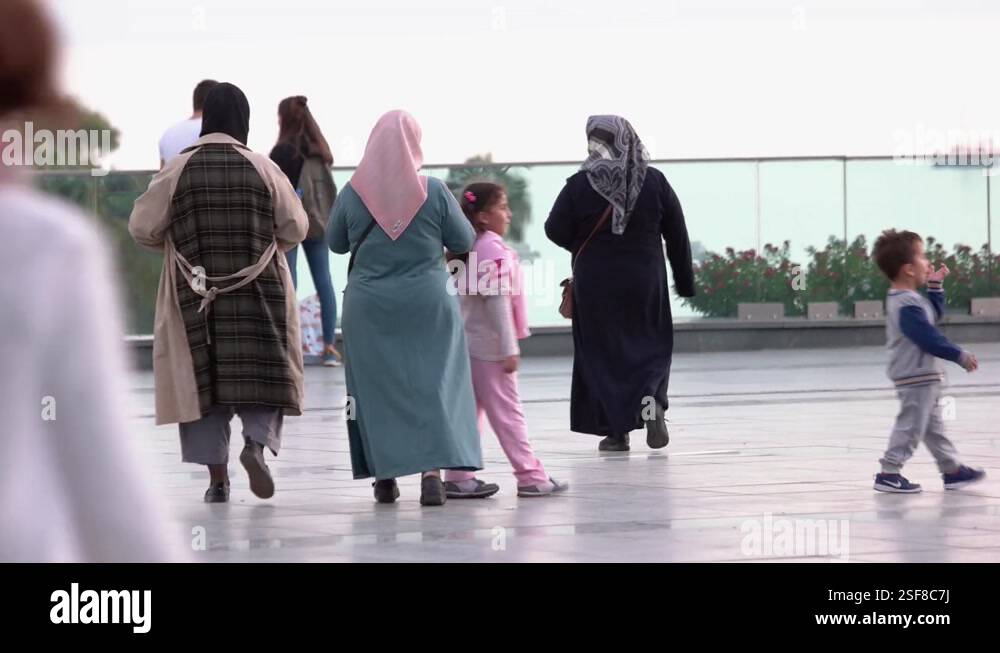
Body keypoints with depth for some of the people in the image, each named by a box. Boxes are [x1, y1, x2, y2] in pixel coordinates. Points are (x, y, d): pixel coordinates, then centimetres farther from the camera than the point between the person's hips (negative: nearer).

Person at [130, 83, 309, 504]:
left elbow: (142, 228, -2)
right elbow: (296, 228, 0)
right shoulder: (264, 169, -5)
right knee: (261, 372, 10)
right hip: (258, 294, -1)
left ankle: (217, 479, 6)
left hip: (196, 295, 1)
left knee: (202, 376, 7)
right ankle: (257, 442, -16)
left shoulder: (178, 170, -5)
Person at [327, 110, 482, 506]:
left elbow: (336, 243, 8)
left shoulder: (353, 193, -6)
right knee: (433, 384, 3)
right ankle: (432, 470, -11)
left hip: (369, 307, 1)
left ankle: (384, 476, 12)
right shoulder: (434, 192, -9)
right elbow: (463, 242, 0)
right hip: (427, 304, -1)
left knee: (375, 387, 10)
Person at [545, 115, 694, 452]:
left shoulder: (580, 185, -11)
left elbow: (556, 230, -8)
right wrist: (685, 281, 9)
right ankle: (651, 400, -14)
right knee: (651, 346, 14)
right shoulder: (655, 182, -4)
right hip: (646, 281, 1)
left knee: (602, 351, 9)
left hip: (595, 283, -1)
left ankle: (616, 430, 7)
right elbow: (677, 235, 0)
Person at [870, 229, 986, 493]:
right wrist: (960, 356, -23)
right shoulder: (908, 306, -24)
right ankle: (889, 473, -2)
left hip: (923, 377, 11)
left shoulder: (905, 299, 10)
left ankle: (952, 470, 23)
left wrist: (935, 286, 15)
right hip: (916, 377, -11)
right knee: (910, 426, -6)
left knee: (933, 426, 16)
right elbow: (929, 338, -27)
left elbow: (934, 313, 25)